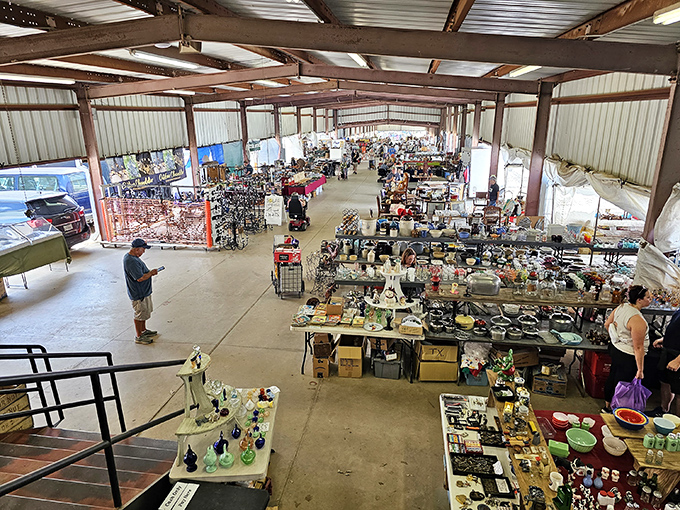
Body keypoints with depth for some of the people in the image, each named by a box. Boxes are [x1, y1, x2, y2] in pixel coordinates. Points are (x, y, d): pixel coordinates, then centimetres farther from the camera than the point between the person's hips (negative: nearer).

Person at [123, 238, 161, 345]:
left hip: (144, 291, 11)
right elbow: (140, 278, -30)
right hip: (138, 293, -11)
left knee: (145, 312, 24)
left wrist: (149, 272, 8)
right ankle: (139, 337, 19)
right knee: (140, 314, 4)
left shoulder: (132, 257, 5)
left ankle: (143, 330, 41)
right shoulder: (131, 261, -29)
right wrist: (151, 272, -17)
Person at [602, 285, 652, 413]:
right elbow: (638, 348, -25)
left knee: (612, 377, 23)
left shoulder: (621, 307, -6)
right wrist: (640, 370, -17)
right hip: (627, 357, -8)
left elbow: (607, 324, 8)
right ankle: (611, 409, 28)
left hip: (615, 348, 8)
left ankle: (607, 405, 42)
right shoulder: (638, 321, -30)